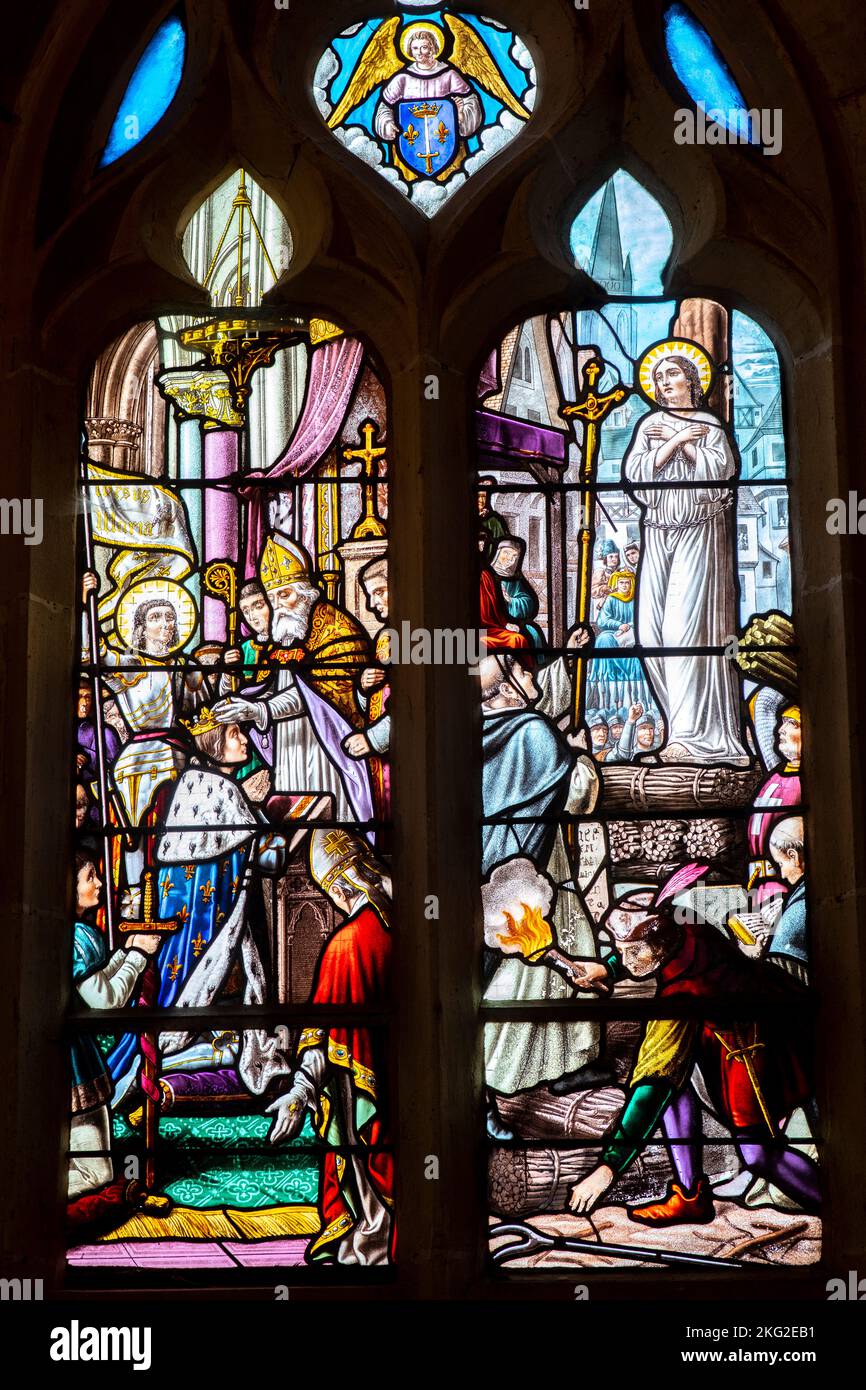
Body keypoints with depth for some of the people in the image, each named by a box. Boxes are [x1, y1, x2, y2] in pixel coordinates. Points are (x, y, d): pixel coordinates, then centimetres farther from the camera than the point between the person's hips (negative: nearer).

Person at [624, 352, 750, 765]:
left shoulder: (711, 425, 10)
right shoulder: (648, 425, 16)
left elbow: (721, 468, -5)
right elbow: (634, 472, 2)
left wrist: (678, 442, -2)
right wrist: (677, 440, -4)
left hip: (700, 530, -3)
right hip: (658, 532, 3)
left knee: (688, 625, -14)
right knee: (652, 629, -7)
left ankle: (691, 732, -14)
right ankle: (686, 719, 2)